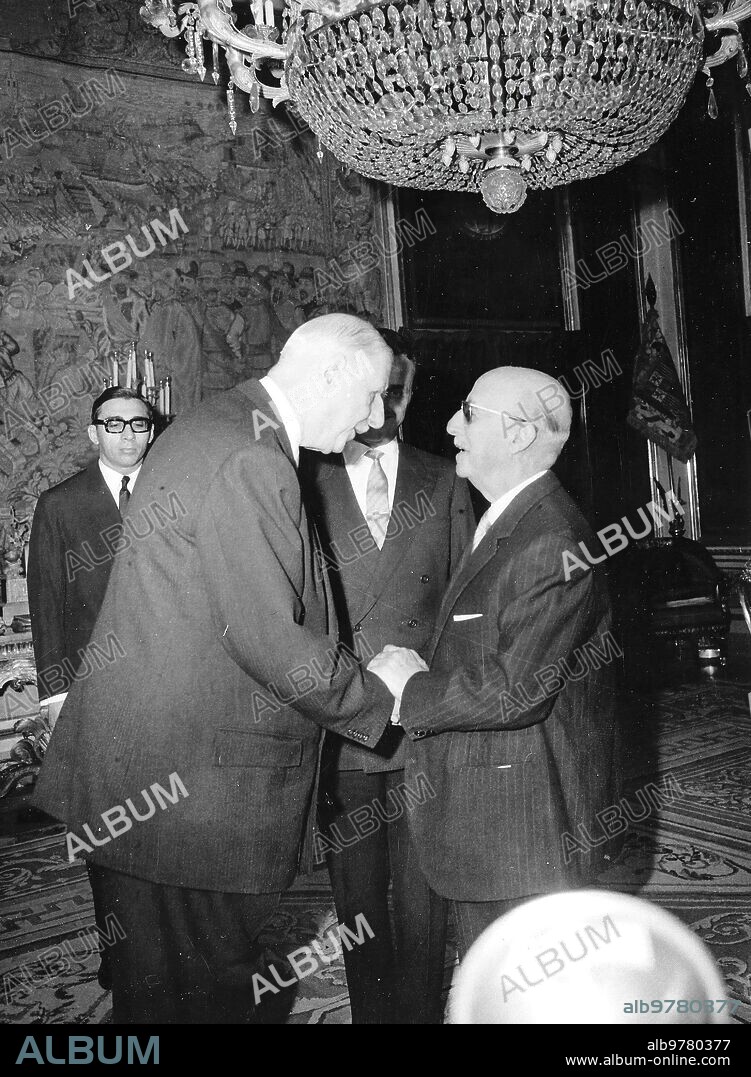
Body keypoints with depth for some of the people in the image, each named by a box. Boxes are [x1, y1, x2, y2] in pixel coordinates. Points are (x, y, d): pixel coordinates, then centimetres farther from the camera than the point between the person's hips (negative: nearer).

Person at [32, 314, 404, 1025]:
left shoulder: (216, 426, 13)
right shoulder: (251, 463, -21)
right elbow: (269, 640, -23)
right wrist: (381, 698, -7)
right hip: (184, 784, -10)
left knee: (152, 982, 22)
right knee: (201, 993, 7)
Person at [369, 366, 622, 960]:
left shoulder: (550, 543, -22)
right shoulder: (505, 525, 12)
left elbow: (515, 689, -27)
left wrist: (410, 689, -15)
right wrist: (424, 675, 0)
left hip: (521, 832, -10)